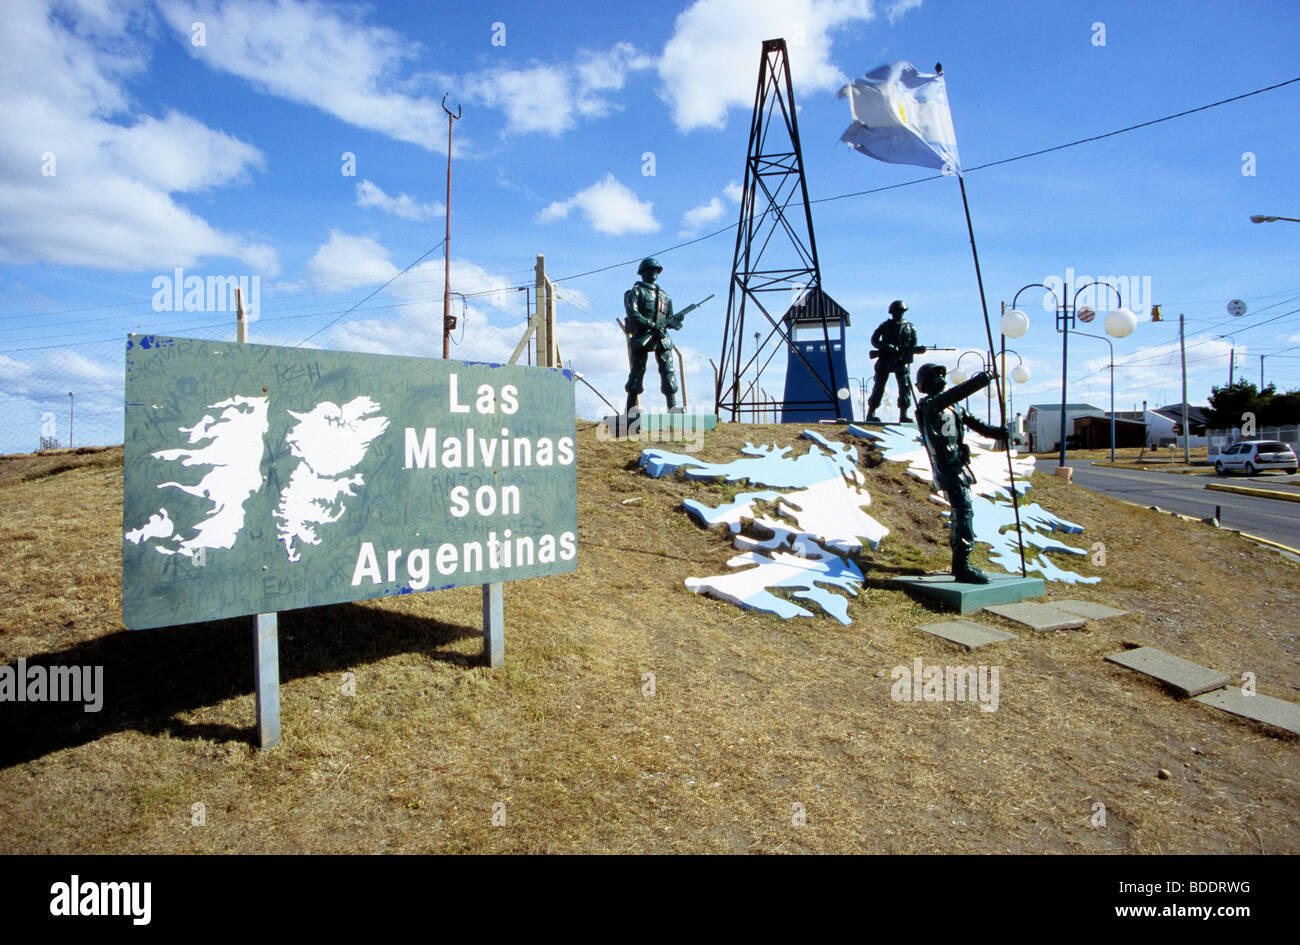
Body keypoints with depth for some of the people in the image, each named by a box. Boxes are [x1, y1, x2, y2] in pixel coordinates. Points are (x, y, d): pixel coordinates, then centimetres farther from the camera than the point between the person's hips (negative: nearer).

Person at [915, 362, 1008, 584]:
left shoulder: (953, 406, 19)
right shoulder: (930, 404, -9)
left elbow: (974, 422, 14)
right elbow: (954, 394, -26)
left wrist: (996, 432, -3)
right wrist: (983, 379, -28)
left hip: (958, 466, 10)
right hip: (947, 467, -10)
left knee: (960, 513, 14)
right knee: (964, 510, -17)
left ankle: (959, 563, 23)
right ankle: (963, 567, -19)